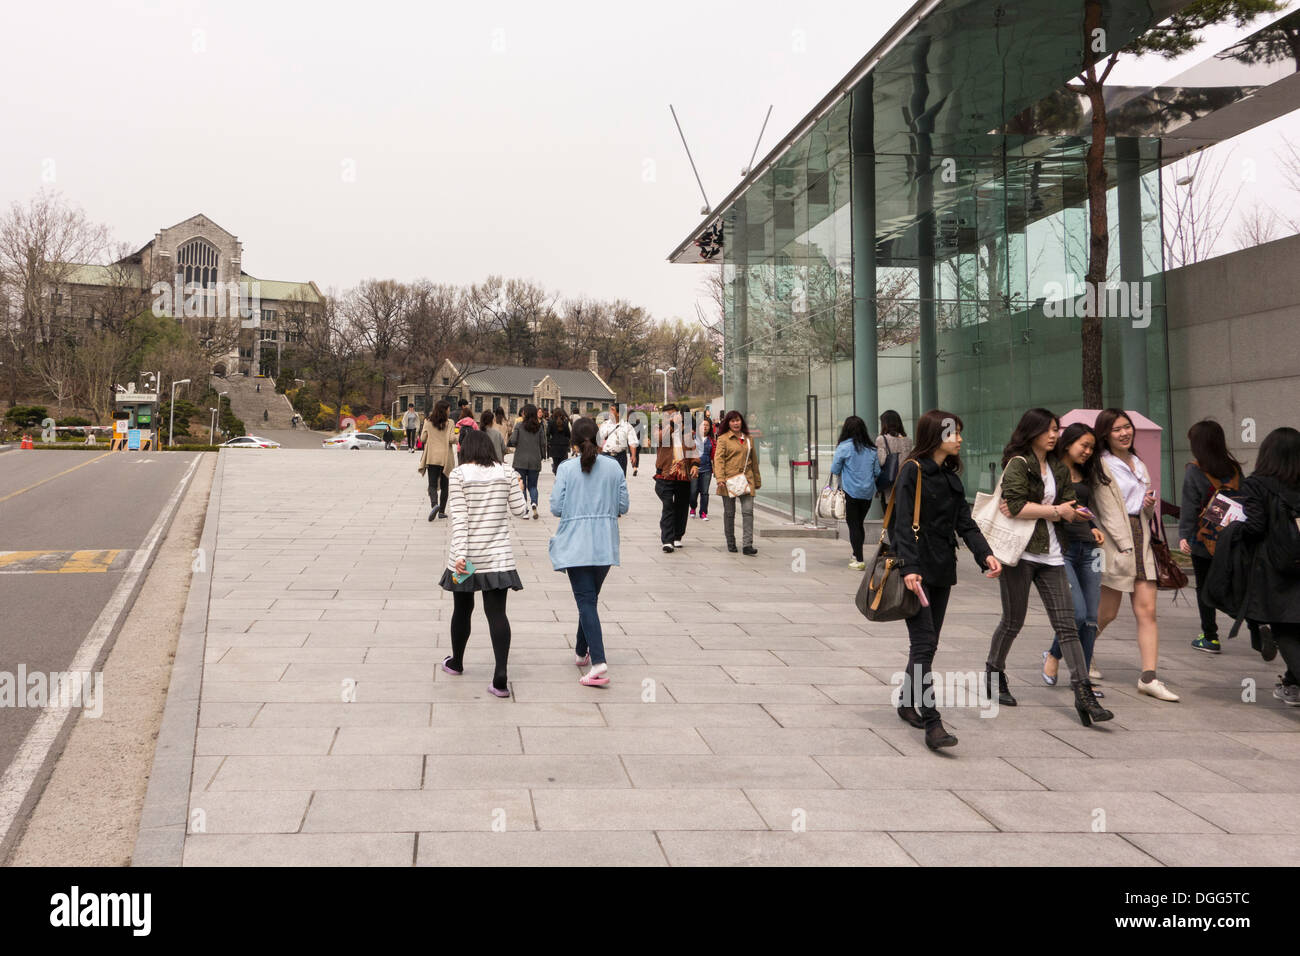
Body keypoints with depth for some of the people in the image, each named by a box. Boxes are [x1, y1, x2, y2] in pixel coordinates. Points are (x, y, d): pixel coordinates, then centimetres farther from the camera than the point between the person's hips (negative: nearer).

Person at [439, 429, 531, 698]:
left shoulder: (458, 474, -6)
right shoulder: (506, 473, 1)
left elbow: (459, 517, -12)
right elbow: (521, 511, 3)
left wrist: (460, 554, -16)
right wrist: (518, 491, 23)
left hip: (466, 556, -1)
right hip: (498, 555, 1)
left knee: (462, 609, 17)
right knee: (497, 613, -1)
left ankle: (456, 662, 38)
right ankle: (500, 677, -13)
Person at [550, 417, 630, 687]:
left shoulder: (566, 469, -8)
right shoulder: (613, 467, 0)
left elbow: (556, 508, -8)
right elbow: (623, 506, 2)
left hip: (576, 545, -3)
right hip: (605, 544, 4)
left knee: (586, 601, -6)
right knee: (591, 597, 20)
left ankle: (598, 661, -20)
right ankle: (582, 652, 34)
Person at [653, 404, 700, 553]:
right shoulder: (660, 429, 4)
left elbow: (694, 450, 17)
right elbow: (660, 438, -19)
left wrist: (695, 464, -1)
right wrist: (672, 423, -19)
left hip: (684, 475, 4)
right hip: (665, 475, -4)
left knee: (682, 507, 11)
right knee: (668, 507, -13)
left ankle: (677, 537, 28)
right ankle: (667, 541, -16)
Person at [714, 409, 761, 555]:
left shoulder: (748, 439, 14)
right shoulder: (723, 439, 1)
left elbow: (754, 460, 22)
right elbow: (718, 459, -8)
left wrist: (757, 480, 22)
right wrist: (720, 479, -20)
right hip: (729, 479, -3)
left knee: (748, 511, -9)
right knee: (729, 513, 5)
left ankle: (748, 544, -12)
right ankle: (730, 543, 17)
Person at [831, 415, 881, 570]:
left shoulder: (844, 447, -10)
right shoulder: (871, 449, 3)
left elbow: (835, 470, -6)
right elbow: (877, 472, 7)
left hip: (850, 492, -4)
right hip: (868, 493, 4)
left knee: (853, 525, 1)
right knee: (860, 523, 18)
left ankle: (859, 560, -4)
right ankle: (856, 555, 29)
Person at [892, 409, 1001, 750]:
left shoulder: (951, 476, 14)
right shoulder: (912, 471, -9)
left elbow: (965, 523, 11)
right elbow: (903, 524, -16)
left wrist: (985, 554, -5)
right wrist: (909, 567, -26)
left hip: (942, 569, 8)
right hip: (916, 570, -8)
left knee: (928, 642, 13)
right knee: (924, 643, -12)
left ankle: (908, 704, 29)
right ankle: (932, 722, -15)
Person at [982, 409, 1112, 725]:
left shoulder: (1059, 468, 15)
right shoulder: (1018, 464, -7)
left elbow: (1069, 510, 8)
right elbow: (1017, 507, -19)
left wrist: (1029, 509, -8)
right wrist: (1055, 511, -8)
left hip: (1049, 552, 6)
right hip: (1020, 549, -6)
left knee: (1066, 623, -2)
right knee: (1013, 620, 6)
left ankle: (1083, 693, -7)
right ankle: (994, 674, 28)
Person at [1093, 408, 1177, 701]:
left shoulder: (1138, 464, 19)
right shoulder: (1102, 466, -4)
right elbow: (1106, 511, -10)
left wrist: (1150, 506, 5)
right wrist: (1125, 545, -16)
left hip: (1141, 539, 7)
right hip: (1114, 541, -7)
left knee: (1147, 611, -3)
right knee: (1107, 612, 1)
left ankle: (1148, 677, -5)